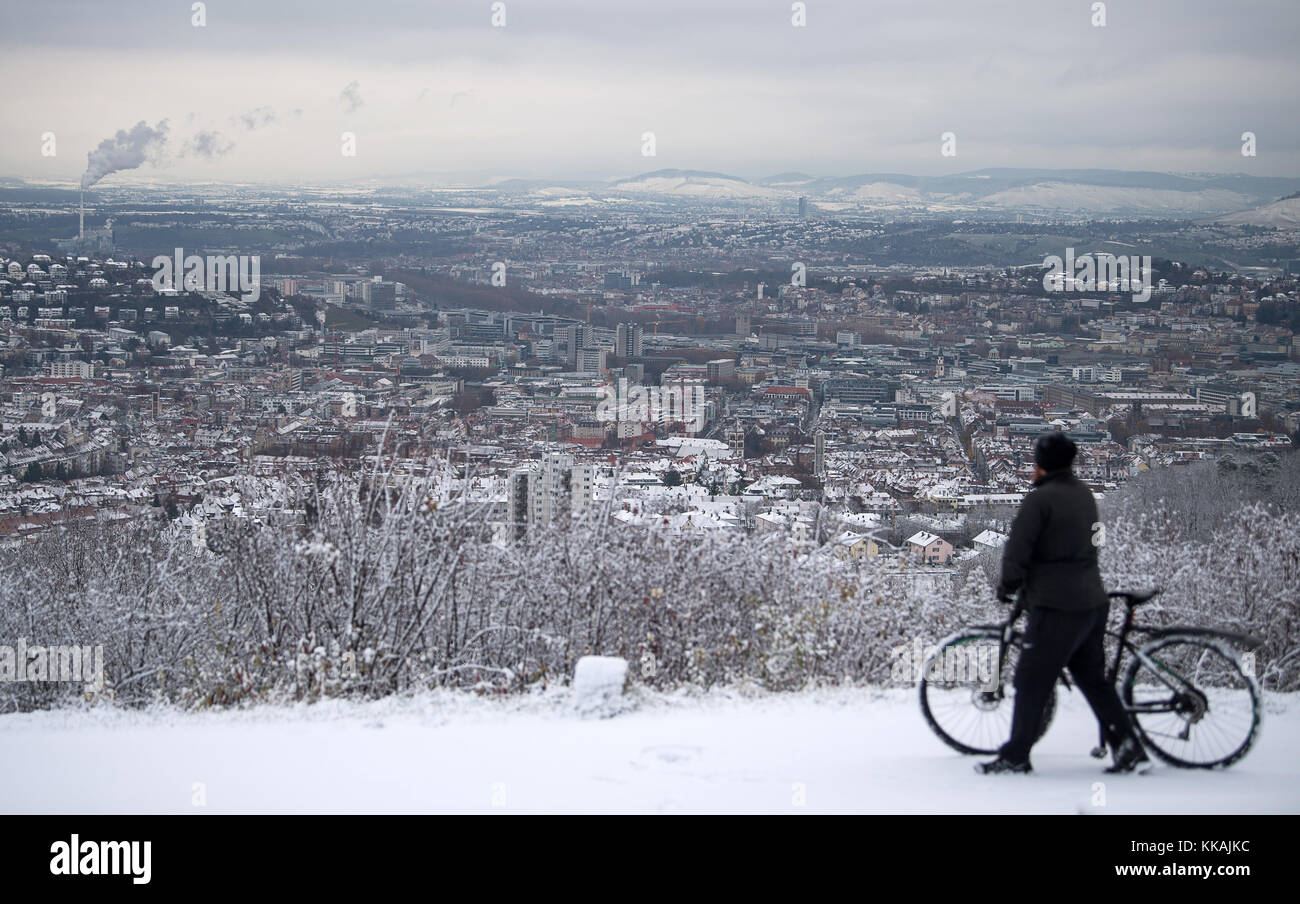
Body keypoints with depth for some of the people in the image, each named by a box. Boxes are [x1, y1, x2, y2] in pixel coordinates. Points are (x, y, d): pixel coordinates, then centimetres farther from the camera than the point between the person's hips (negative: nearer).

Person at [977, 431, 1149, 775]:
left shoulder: (1040, 498, -14)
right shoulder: (1083, 494, 11)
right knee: (1094, 679, 15)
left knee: (1031, 682, 2)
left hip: (1057, 607, -8)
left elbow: (1017, 550, -15)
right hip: (1093, 602, 8)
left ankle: (1015, 756, 7)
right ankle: (1129, 749, 12)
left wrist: (1007, 586, 3)